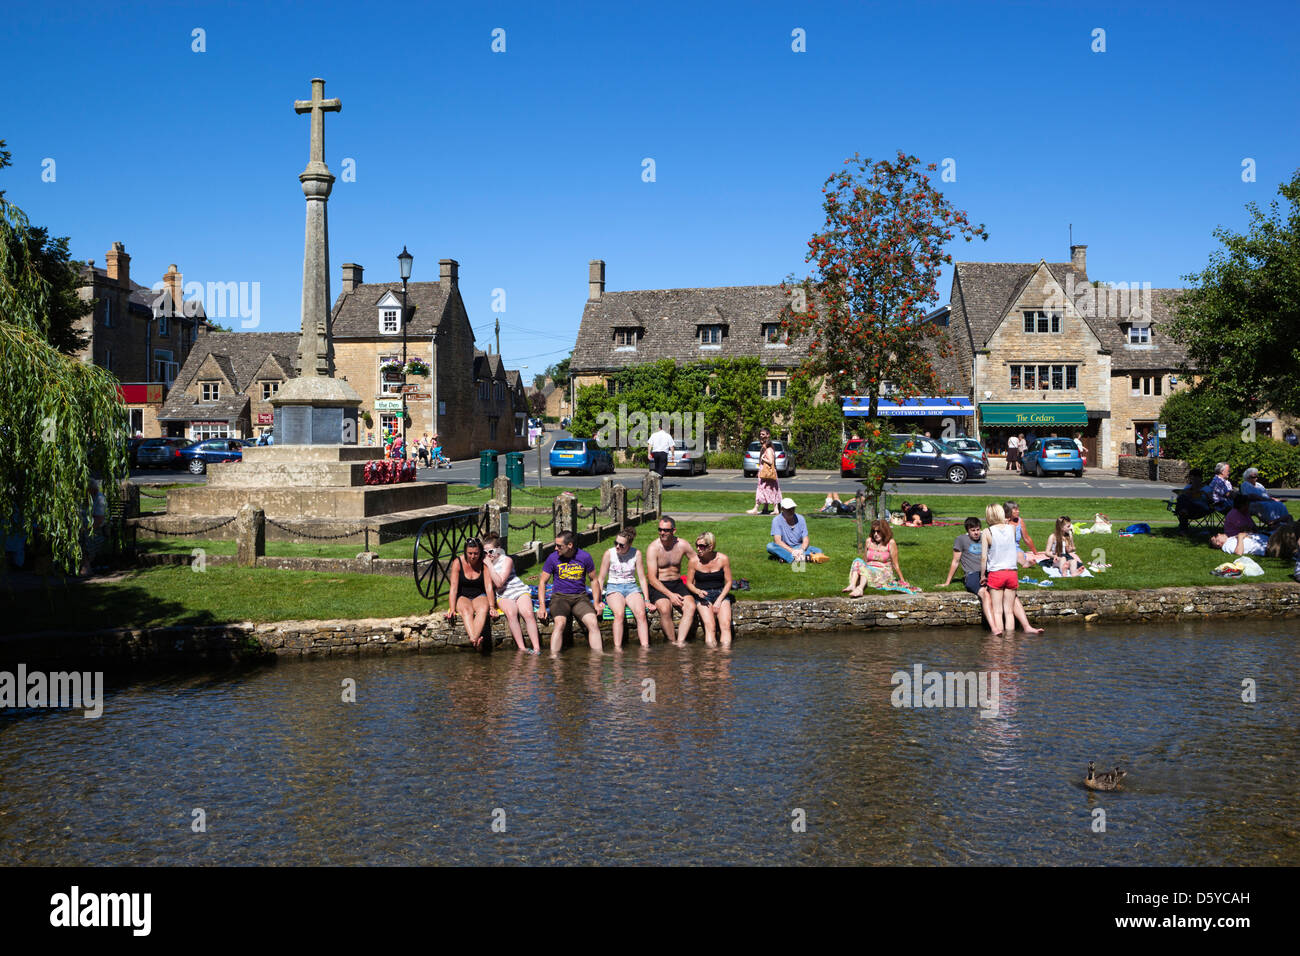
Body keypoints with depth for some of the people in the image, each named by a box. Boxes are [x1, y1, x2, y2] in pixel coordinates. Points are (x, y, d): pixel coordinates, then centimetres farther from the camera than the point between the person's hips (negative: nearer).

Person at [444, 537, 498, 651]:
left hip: (480, 596, 0)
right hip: (463, 597, 0)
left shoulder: (484, 563, -8)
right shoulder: (458, 562, -9)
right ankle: (475, 640, -55)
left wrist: (492, 607, -25)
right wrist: (452, 609, -21)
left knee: (483, 608, -35)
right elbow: (454, 587, -12)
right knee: (466, 610, -34)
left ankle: (474, 638, -54)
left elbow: (489, 586, -12)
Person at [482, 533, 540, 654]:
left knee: (528, 613, -31)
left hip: (519, 591, -2)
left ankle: (537, 647, -32)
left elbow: (499, 583, -14)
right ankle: (521, 648, -35)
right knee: (511, 612, -33)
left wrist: (490, 565, -15)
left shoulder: (506, 560, -4)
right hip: (503, 596, 2)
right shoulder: (485, 563, 11)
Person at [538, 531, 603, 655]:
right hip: (560, 597, -1)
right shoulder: (553, 558, -1)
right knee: (559, 623, -31)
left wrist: (596, 603, 3)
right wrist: (542, 606, -6)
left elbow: (594, 580, 13)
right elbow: (542, 581, 5)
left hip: (580, 598, 1)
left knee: (593, 623, -26)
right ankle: (553, 657, -34)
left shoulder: (585, 557, 1)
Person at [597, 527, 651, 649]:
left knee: (641, 613, -30)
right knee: (619, 614, -34)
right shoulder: (609, 553, -2)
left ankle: (645, 647, -33)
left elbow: (642, 578, 7)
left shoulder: (636, 554, 1)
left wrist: (646, 600, 2)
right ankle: (617, 649, -37)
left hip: (631, 587, 1)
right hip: (613, 587, -1)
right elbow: (601, 578, 3)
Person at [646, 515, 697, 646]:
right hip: (658, 586, -3)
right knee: (665, 609, -33)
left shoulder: (682, 545, -1)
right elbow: (652, 579, -12)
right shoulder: (653, 549, -10)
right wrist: (670, 595, -22)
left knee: (691, 607, -26)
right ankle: (671, 642, -18)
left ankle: (680, 642, -29)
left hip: (677, 584, 3)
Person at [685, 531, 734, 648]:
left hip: (721, 594, 1)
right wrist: (698, 592, -17)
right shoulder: (694, 561, -6)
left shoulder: (723, 559, -5)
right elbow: (689, 583, 5)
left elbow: (728, 582, 3)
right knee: (710, 626, -25)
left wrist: (719, 601, -8)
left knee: (726, 625, -23)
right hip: (702, 596, -1)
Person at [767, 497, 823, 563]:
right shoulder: (777, 520, -10)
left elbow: (805, 540, -4)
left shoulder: (800, 519, -1)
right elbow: (777, 540, -21)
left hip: (799, 547, 3)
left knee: (818, 551, -21)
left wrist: (801, 550, -27)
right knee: (770, 546, -32)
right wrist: (792, 551, -34)